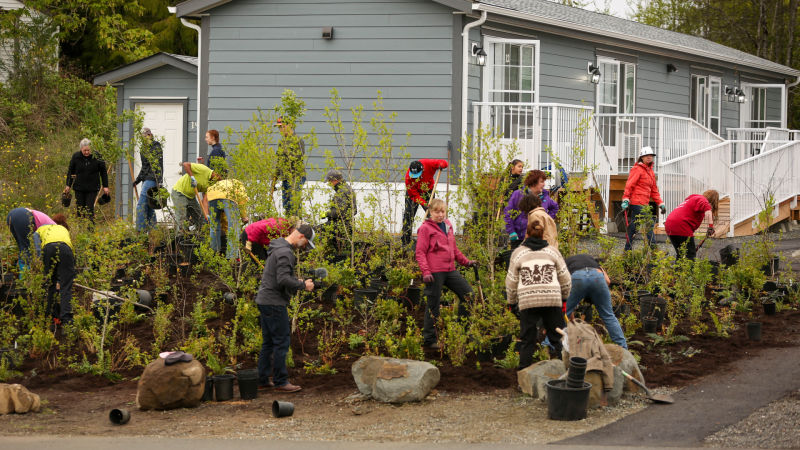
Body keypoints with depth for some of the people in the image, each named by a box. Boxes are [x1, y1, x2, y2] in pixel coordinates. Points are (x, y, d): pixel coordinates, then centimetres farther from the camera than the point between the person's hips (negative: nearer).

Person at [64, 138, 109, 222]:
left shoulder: (96, 156, -6)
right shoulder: (76, 156, -3)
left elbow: (103, 172, 3)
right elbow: (70, 171, 9)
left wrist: (105, 186, 2)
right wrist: (68, 185, 7)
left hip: (92, 188, -2)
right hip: (79, 187, 2)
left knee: (90, 209, -8)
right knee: (80, 209, 5)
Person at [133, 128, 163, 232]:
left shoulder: (155, 147, -9)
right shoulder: (145, 148, 18)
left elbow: (158, 165, -17)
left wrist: (159, 181, -24)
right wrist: (137, 180, 27)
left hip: (152, 179, -10)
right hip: (146, 179, 10)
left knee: (141, 205, -14)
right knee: (149, 206, 10)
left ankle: (140, 230, -15)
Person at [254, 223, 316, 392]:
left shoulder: (278, 248, 15)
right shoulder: (285, 252, -18)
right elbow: (283, 280, -26)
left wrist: (297, 281, 13)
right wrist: (303, 285, -13)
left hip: (264, 300, 10)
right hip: (274, 302, -10)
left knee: (268, 342, 14)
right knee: (281, 342, -5)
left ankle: (263, 379, 17)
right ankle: (280, 381, -2)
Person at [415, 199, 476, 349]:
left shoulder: (448, 226, 16)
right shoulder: (425, 228, -5)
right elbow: (420, 252, -10)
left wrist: (466, 262, 23)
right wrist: (425, 272, -20)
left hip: (450, 270, 7)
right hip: (434, 273, -7)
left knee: (468, 293, 5)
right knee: (433, 305, -2)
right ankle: (429, 340, 7)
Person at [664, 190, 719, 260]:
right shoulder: (702, 199, 1)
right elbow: (707, 209, -23)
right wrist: (711, 226, -32)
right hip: (680, 228, -9)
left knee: (681, 255, 17)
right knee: (690, 255, -8)